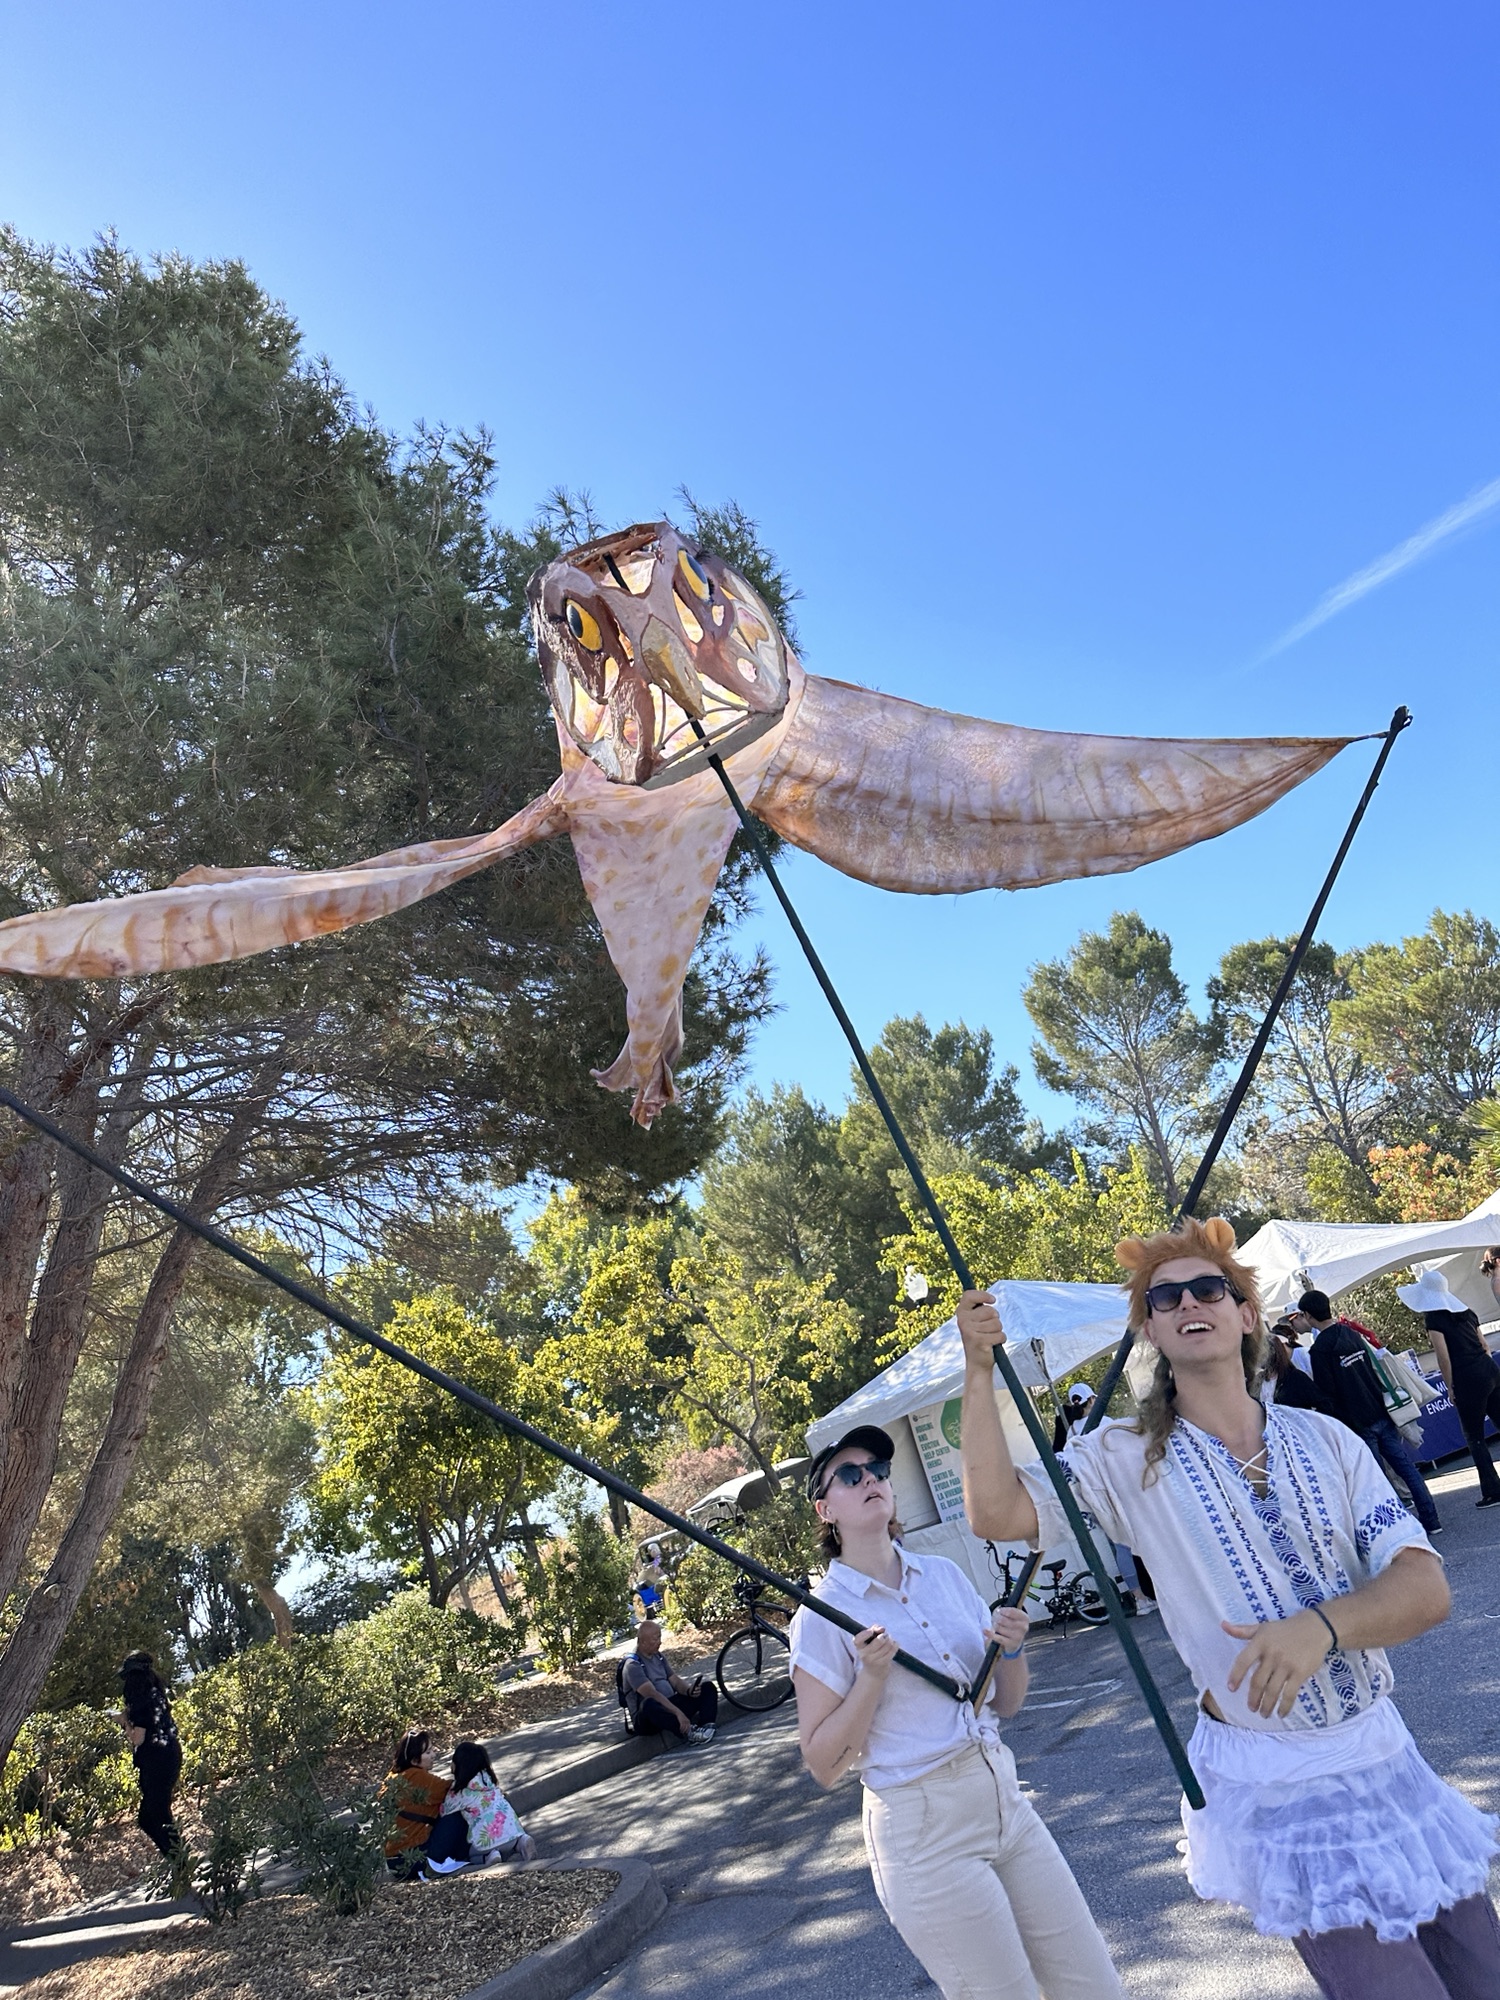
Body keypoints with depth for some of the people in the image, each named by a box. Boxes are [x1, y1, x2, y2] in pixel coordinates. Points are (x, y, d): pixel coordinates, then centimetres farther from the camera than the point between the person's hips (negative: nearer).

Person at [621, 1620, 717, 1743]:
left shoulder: (658, 1656, 14)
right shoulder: (633, 1665, -14)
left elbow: (675, 1681, 11)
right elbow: (652, 1694, -27)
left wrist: (689, 1690, -12)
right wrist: (678, 1712, -36)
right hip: (648, 1718, -8)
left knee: (708, 1688, -3)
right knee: (649, 1704, -43)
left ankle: (706, 1726, -30)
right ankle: (687, 1732, -40)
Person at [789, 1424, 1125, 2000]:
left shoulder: (945, 1575, 5)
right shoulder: (822, 1618, -10)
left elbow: (1005, 1702, 12)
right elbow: (823, 1765, -9)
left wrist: (1012, 1648, -8)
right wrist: (872, 1675, -21)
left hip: (1006, 1801, 6)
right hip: (925, 1833, -6)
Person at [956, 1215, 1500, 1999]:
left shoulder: (1323, 1438, -2)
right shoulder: (1129, 1459, -8)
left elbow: (1425, 1583, -11)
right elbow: (996, 1511, -18)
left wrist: (1320, 1624, -30)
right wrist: (979, 1370, -24)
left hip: (1386, 1756, 4)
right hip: (1272, 1784, -3)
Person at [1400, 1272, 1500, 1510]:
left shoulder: (1433, 1319, -7)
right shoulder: (1466, 1311, 14)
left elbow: (1444, 1357, -13)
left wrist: (1451, 1388, -3)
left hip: (1468, 1381, -7)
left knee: (1474, 1438, 5)